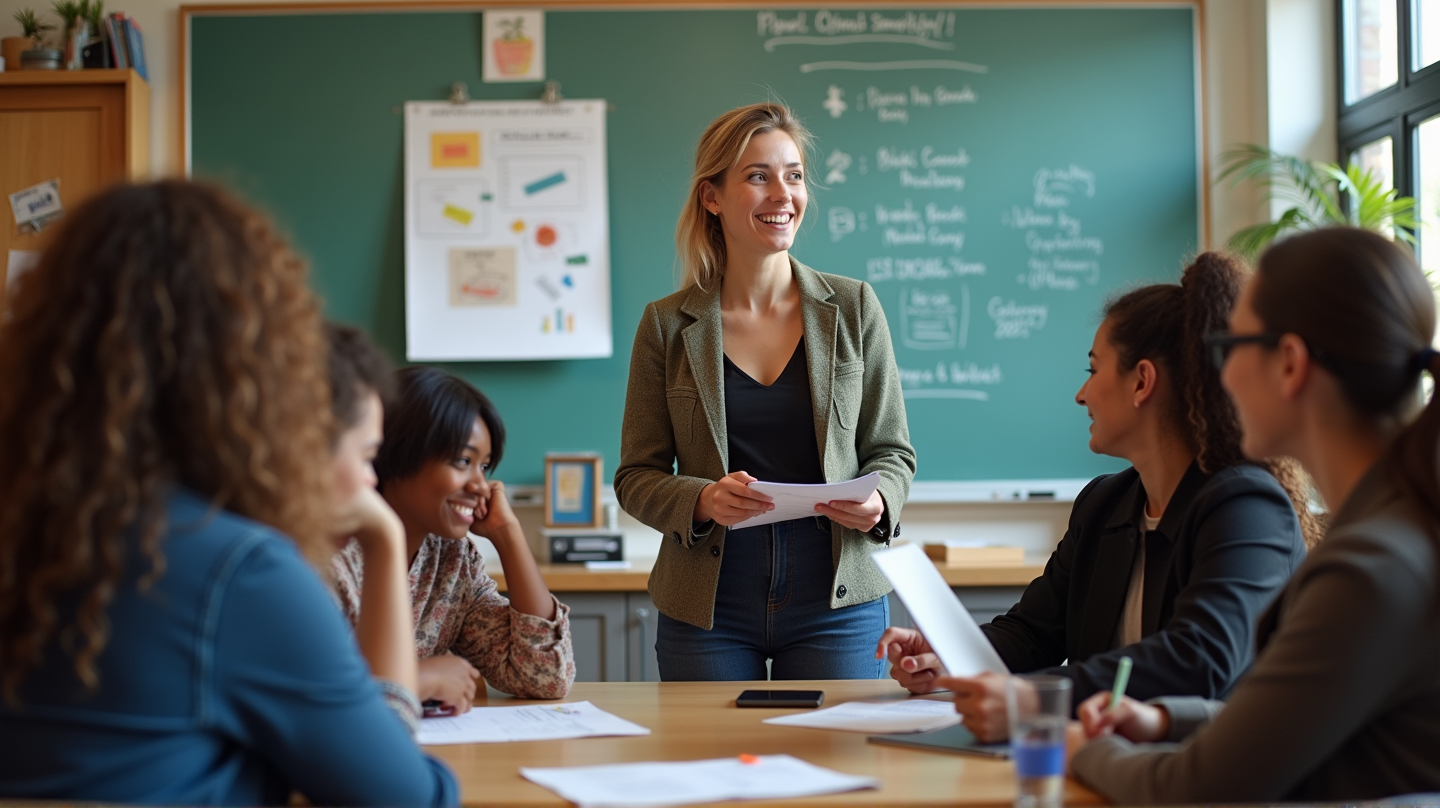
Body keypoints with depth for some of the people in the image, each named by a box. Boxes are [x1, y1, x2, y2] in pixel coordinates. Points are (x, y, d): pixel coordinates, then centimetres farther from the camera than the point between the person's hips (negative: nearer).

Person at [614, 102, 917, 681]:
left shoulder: (854, 308, 3)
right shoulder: (667, 325, 1)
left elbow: (892, 451, 7)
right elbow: (636, 476, 3)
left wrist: (877, 503, -15)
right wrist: (703, 501, -18)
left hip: (836, 602, 0)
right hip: (707, 610, 0)